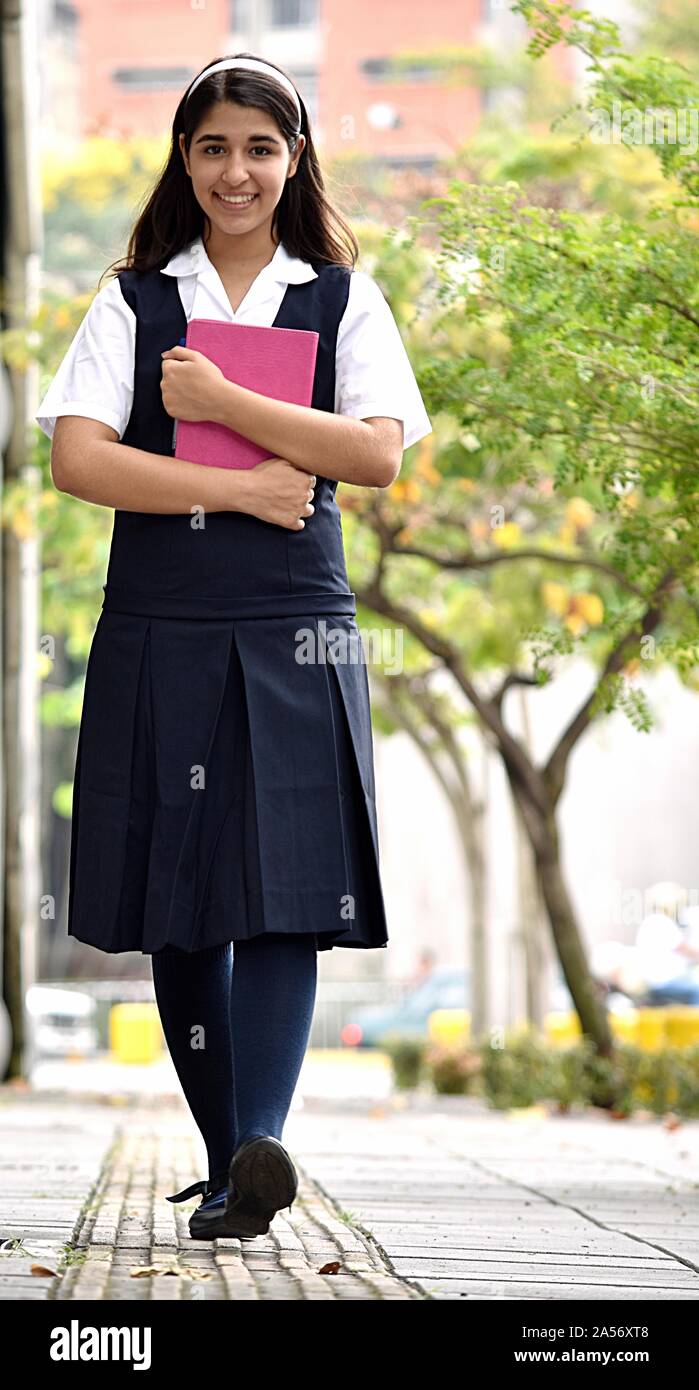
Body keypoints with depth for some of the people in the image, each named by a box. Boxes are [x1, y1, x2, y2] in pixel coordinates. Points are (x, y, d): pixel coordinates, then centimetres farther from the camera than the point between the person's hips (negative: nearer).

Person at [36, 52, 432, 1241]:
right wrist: (240, 487, -10)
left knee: (283, 892, -14)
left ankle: (259, 1145, -26)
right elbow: (76, 459, -3)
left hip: (295, 631, -1)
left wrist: (224, 405, -10)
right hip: (159, 630, 1)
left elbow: (378, 452, -4)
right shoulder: (135, 300, 11)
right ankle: (226, 1161, 13)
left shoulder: (343, 298, 11)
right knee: (180, 904, 3)